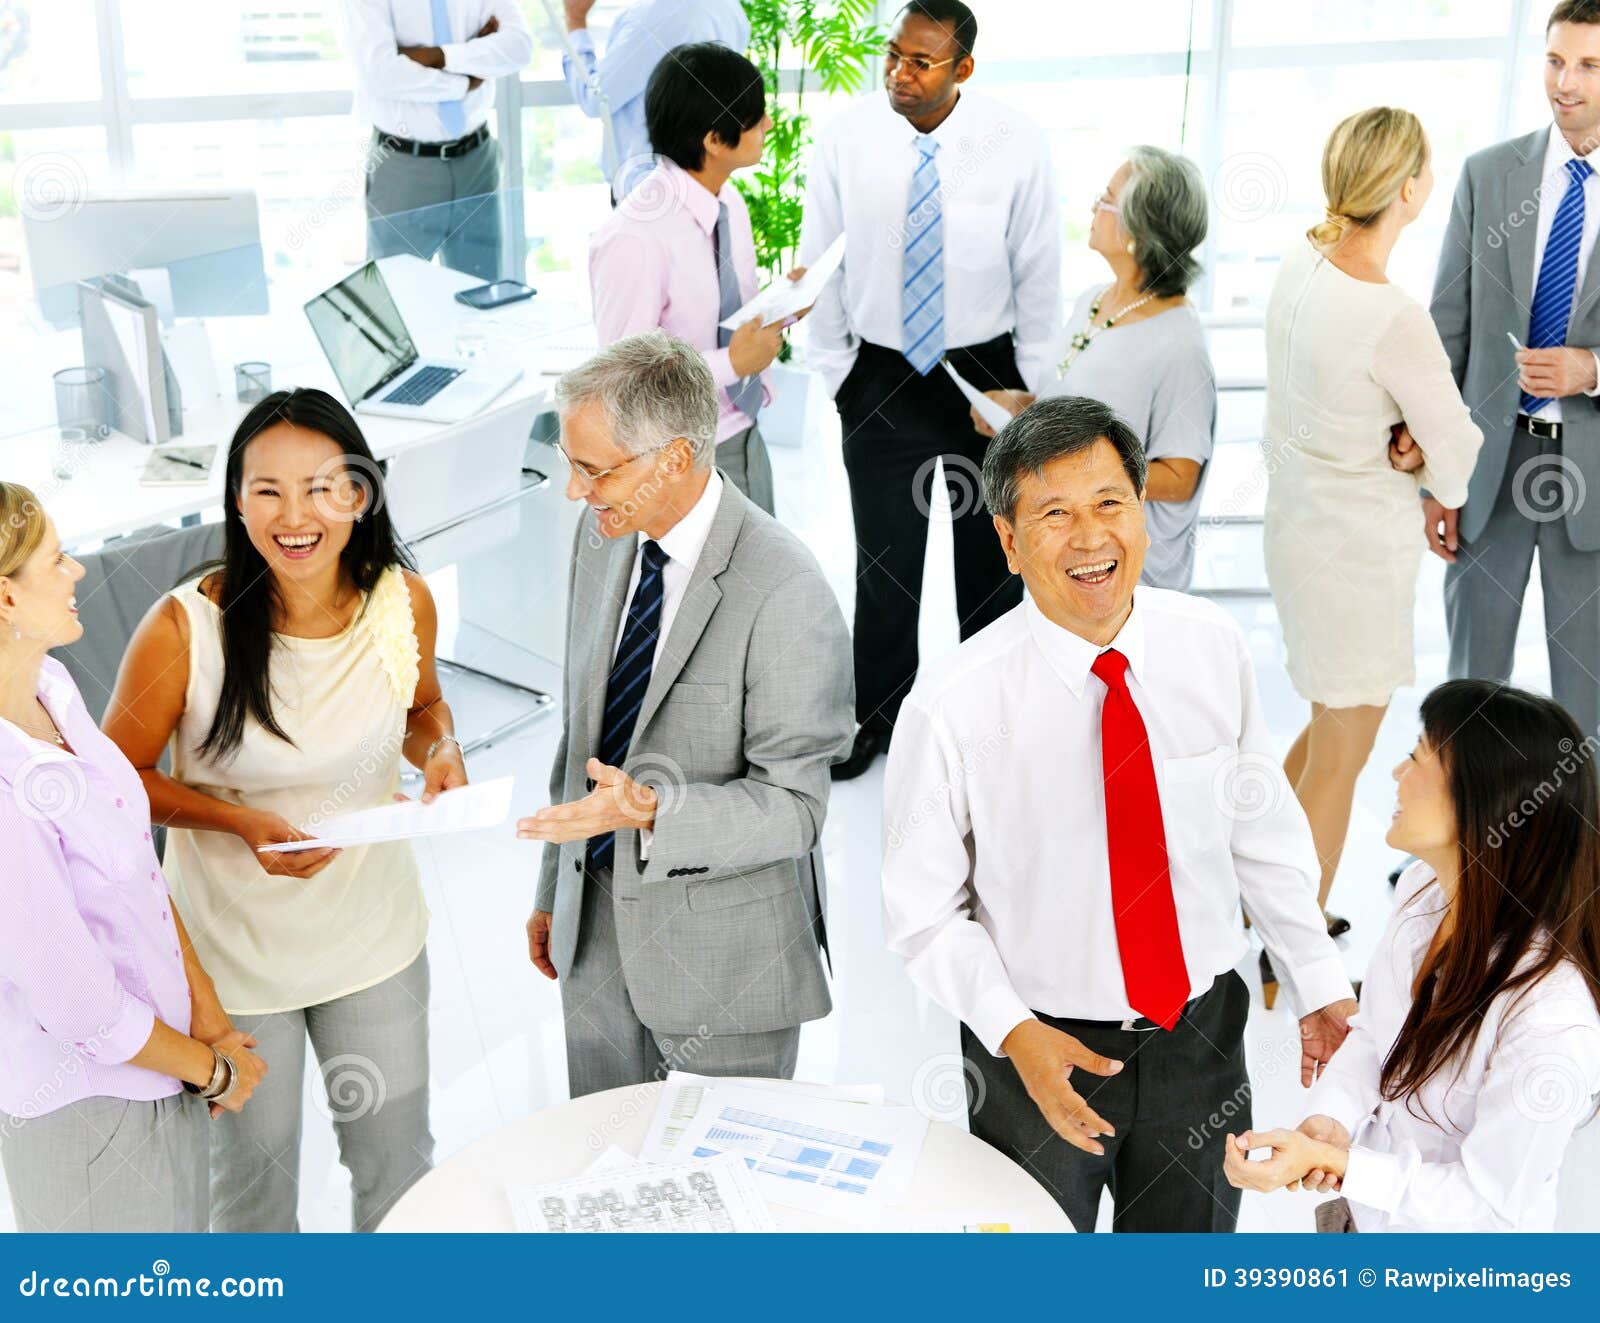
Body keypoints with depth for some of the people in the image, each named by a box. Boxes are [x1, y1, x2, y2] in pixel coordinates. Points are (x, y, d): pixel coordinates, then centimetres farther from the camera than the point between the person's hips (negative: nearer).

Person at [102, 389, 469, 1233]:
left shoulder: (405, 604, -12)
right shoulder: (185, 629, -22)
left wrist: (439, 750, -13)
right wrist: (241, 822, -24)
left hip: (375, 933, 3)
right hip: (235, 946, -3)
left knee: (396, 1153, 20)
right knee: (253, 1164, 19)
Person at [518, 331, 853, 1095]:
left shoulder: (784, 593, -24)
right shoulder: (603, 537, 0)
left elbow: (793, 806, -20)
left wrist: (652, 809, -35)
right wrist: (553, 888, 15)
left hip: (726, 950, -6)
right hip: (595, 923, 7)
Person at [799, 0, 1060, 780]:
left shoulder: (1016, 145, -12)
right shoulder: (846, 139, -10)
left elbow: (1038, 273, -4)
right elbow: (820, 264, -1)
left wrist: (1030, 387, -1)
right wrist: (834, 371, 1)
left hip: (987, 370, 0)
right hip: (882, 376, 0)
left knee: (992, 553, 14)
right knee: (883, 557, 10)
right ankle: (876, 718, 29)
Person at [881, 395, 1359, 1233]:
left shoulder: (1212, 647, -11)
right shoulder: (952, 708, -22)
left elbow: (1262, 829, 2)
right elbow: (922, 911, -12)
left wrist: (1319, 983, 4)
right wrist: (1017, 1036, -22)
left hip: (1202, 1031, 3)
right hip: (1041, 1050, -3)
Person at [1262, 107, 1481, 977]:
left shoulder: (1300, 266, -2)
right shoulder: (1393, 318, -27)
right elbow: (1456, 461, -16)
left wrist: (1402, 440, -5)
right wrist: (1428, 455, 4)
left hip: (1296, 522, 9)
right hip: (1359, 547, -9)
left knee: (1330, 726, 26)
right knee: (1340, 757, 7)